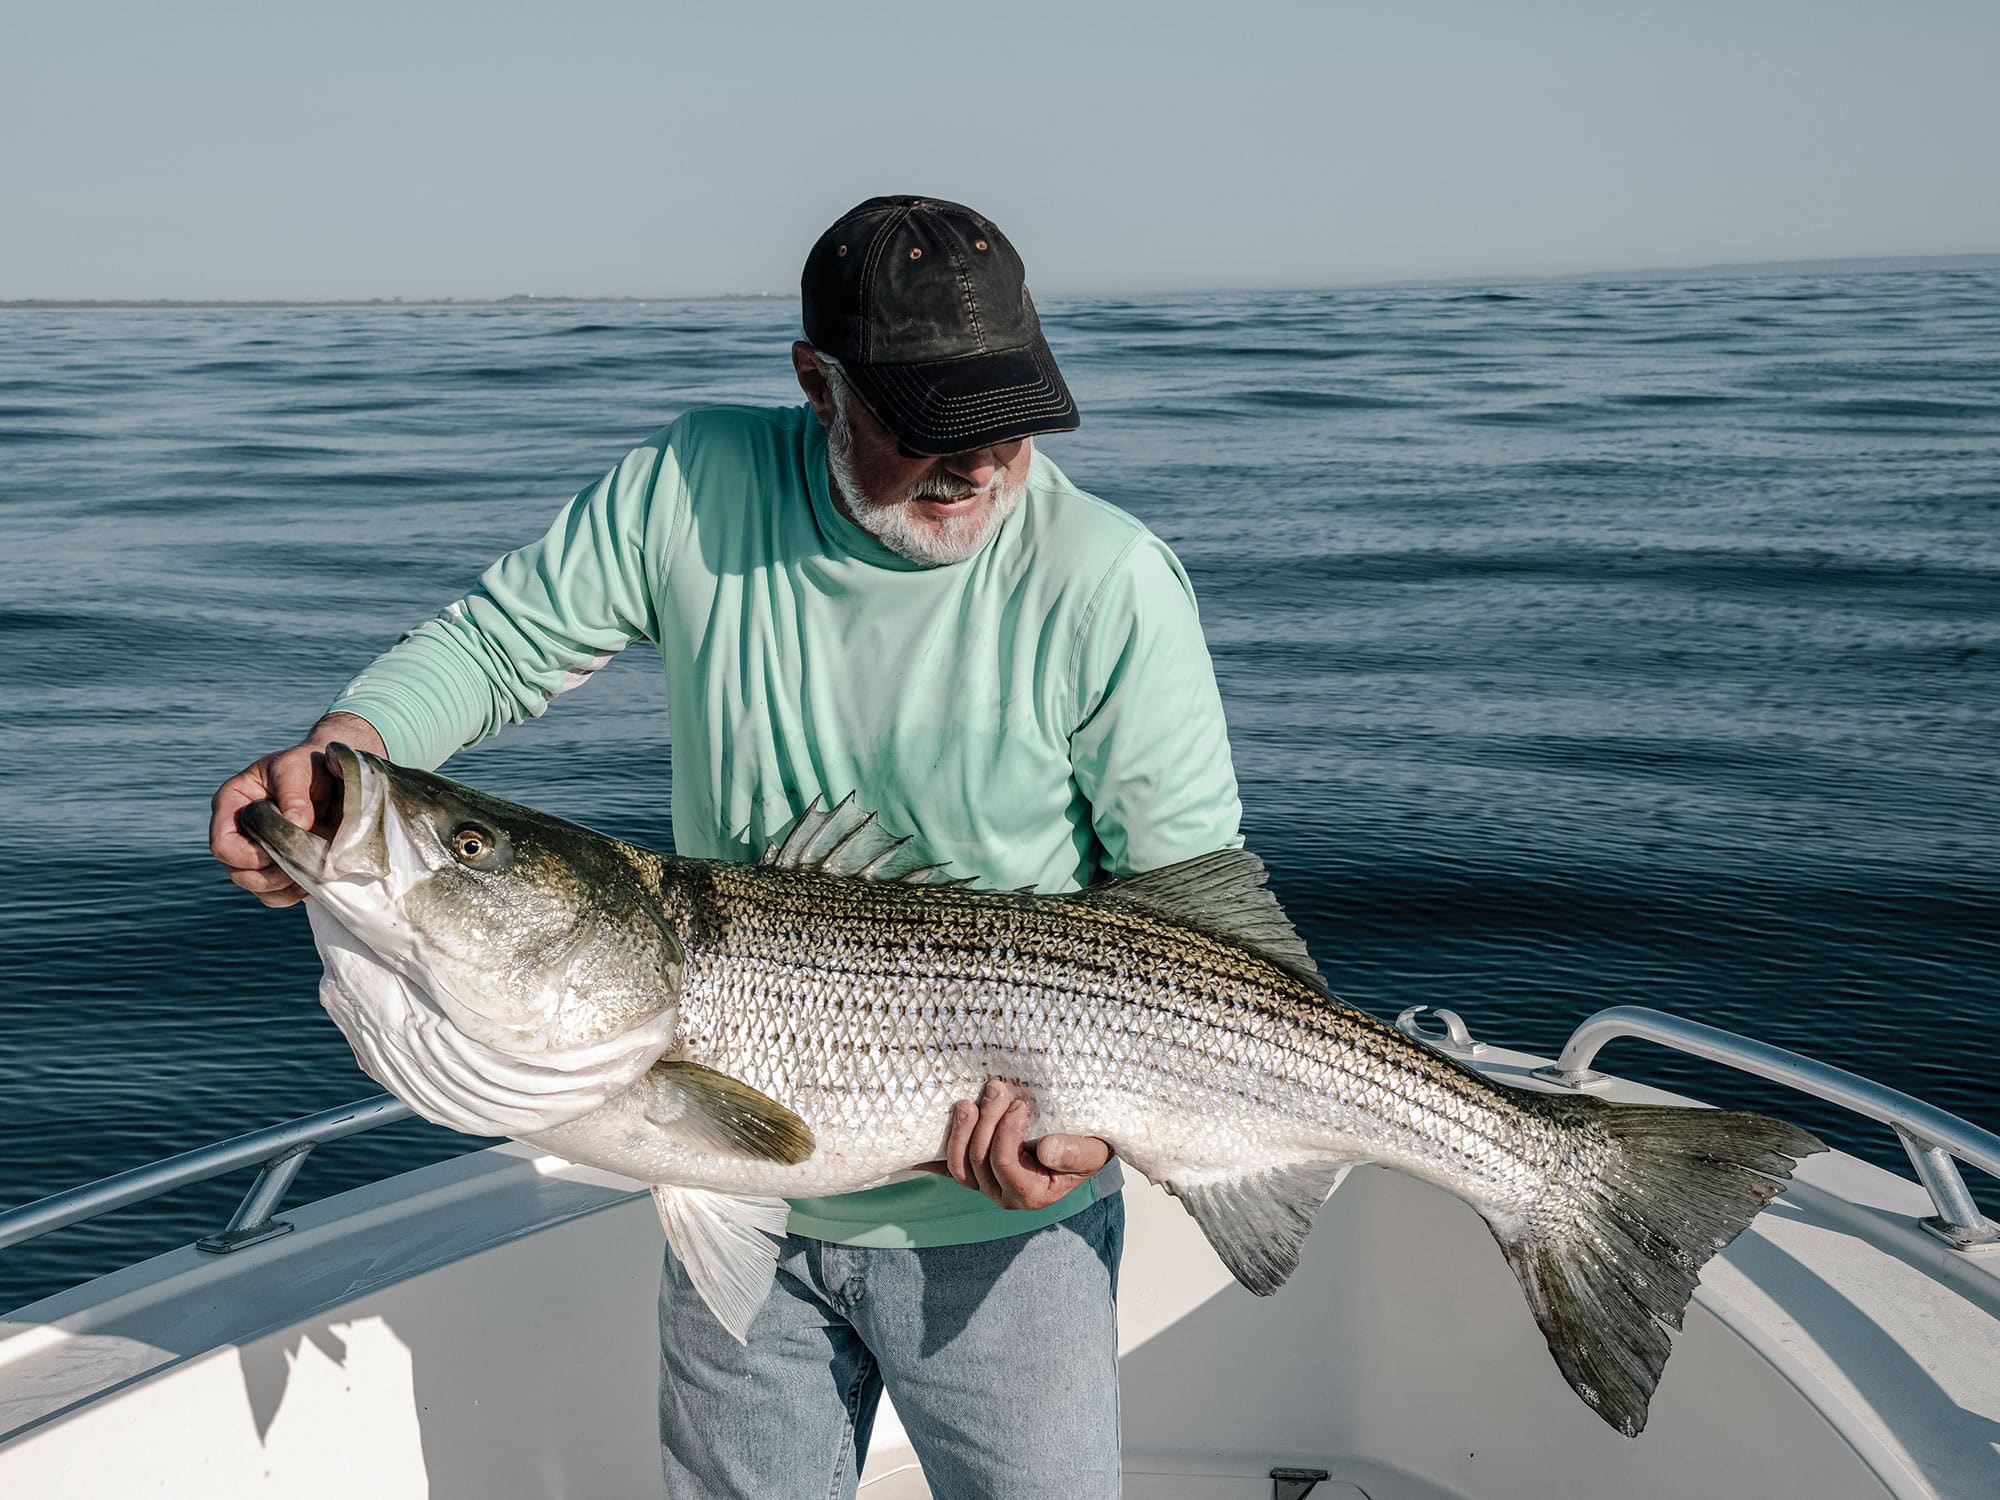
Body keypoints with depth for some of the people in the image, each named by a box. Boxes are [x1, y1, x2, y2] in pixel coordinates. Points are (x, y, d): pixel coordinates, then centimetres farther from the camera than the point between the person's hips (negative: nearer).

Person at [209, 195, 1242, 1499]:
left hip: (995, 1215, -3)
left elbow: (1192, 898, -11)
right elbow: (503, 640, 2)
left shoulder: (1108, 583, -18)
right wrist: (340, 746, -18)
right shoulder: (697, 489, -10)